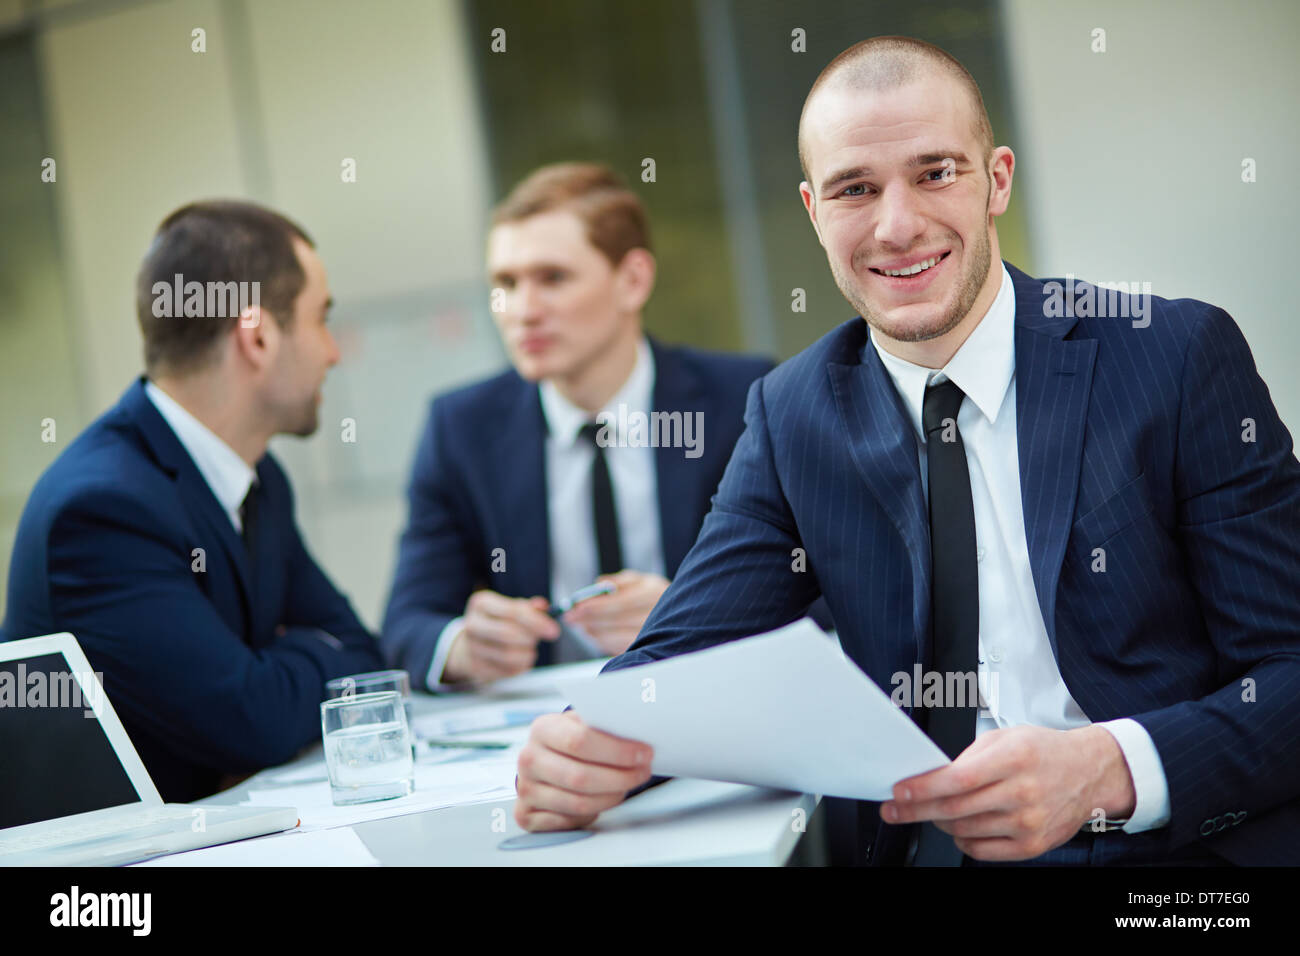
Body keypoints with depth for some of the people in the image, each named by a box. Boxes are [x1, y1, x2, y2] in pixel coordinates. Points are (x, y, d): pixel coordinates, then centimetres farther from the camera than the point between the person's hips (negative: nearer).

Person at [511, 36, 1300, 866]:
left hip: (1183, 844, -2)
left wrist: (1108, 771, -25)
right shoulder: (792, 416, 7)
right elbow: (685, 656, 3)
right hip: (929, 845, 3)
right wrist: (587, 744, -21)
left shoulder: (1181, 358, -4)